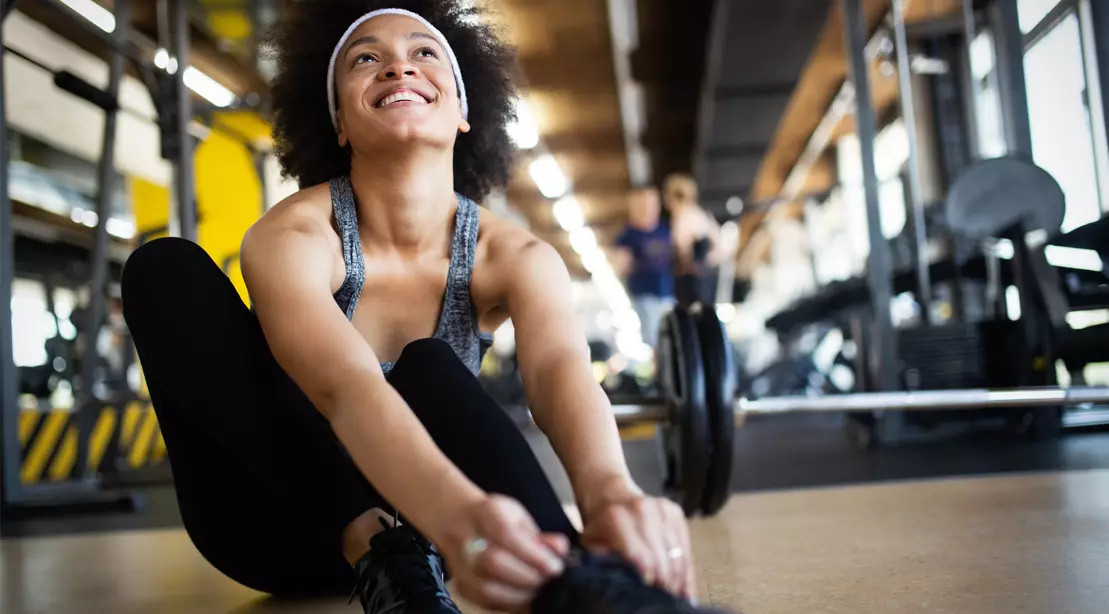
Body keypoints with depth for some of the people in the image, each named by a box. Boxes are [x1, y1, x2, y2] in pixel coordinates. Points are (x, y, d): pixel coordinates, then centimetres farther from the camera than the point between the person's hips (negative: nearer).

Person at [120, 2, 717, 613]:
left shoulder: (512, 255, -12)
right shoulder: (289, 237, -21)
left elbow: (561, 371, -35)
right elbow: (346, 389, -41)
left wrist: (609, 492, -59)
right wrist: (458, 513, -64)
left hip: (408, 513, 1)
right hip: (278, 520, -1)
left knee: (430, 369, -31)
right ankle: (379, 555, -36)